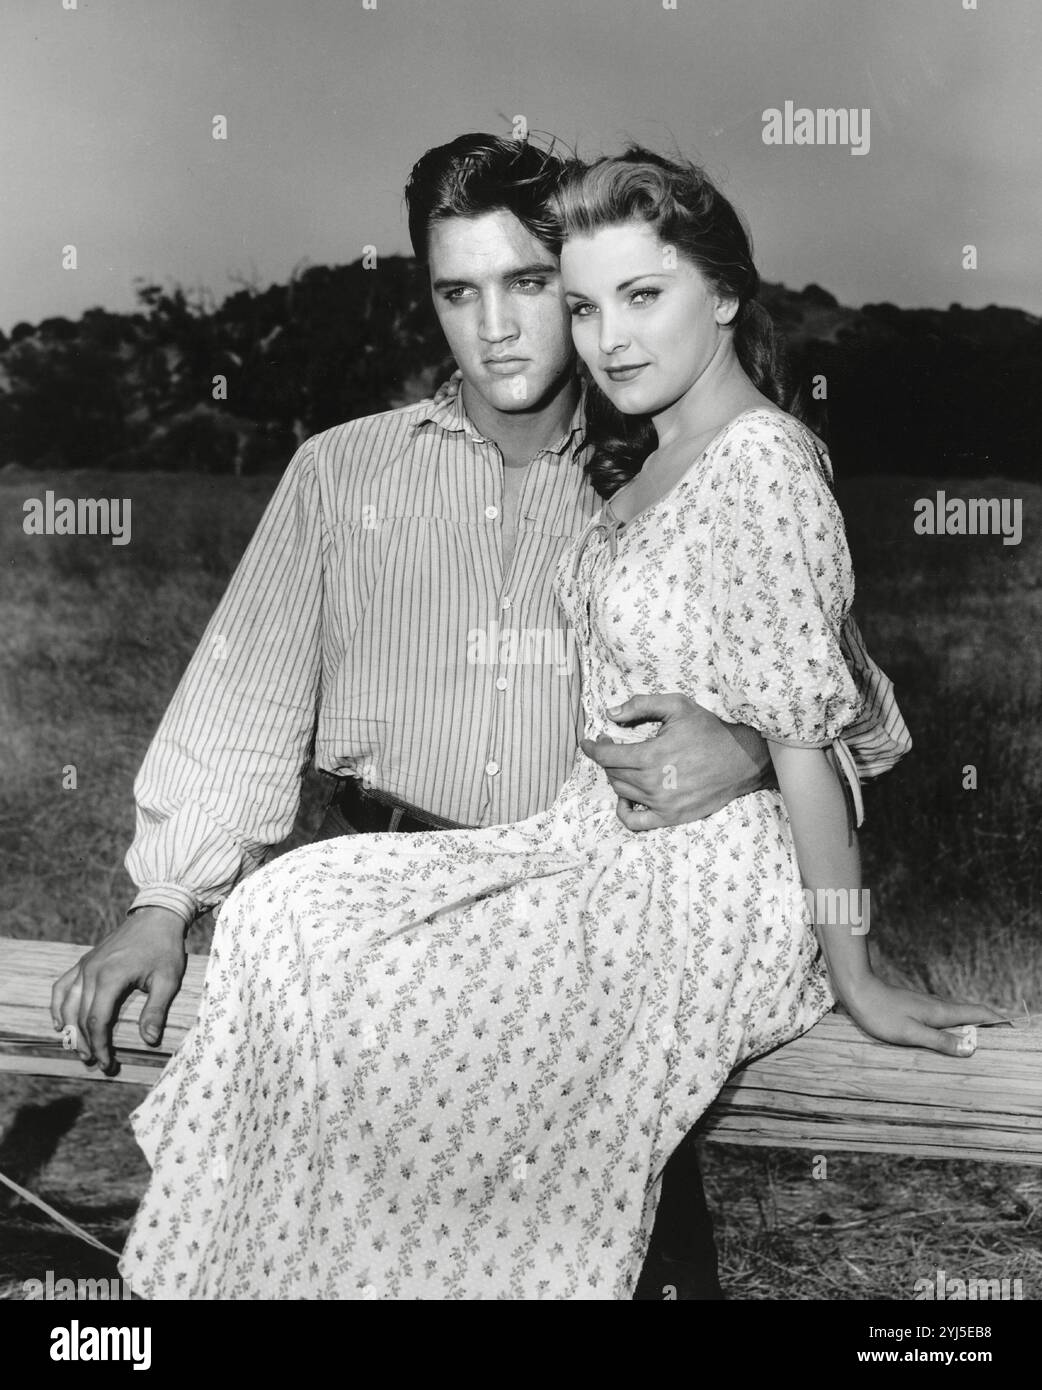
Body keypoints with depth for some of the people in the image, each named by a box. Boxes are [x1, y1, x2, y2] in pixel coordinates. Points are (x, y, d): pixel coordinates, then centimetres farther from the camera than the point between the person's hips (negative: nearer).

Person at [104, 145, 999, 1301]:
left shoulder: (763, 457, -18)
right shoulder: (655, 461, 10)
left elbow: (803, 743, -17)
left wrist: (855, 982, -11)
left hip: (699, 889, -9)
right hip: (596, 841, 9)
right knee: (286, 911, -1)